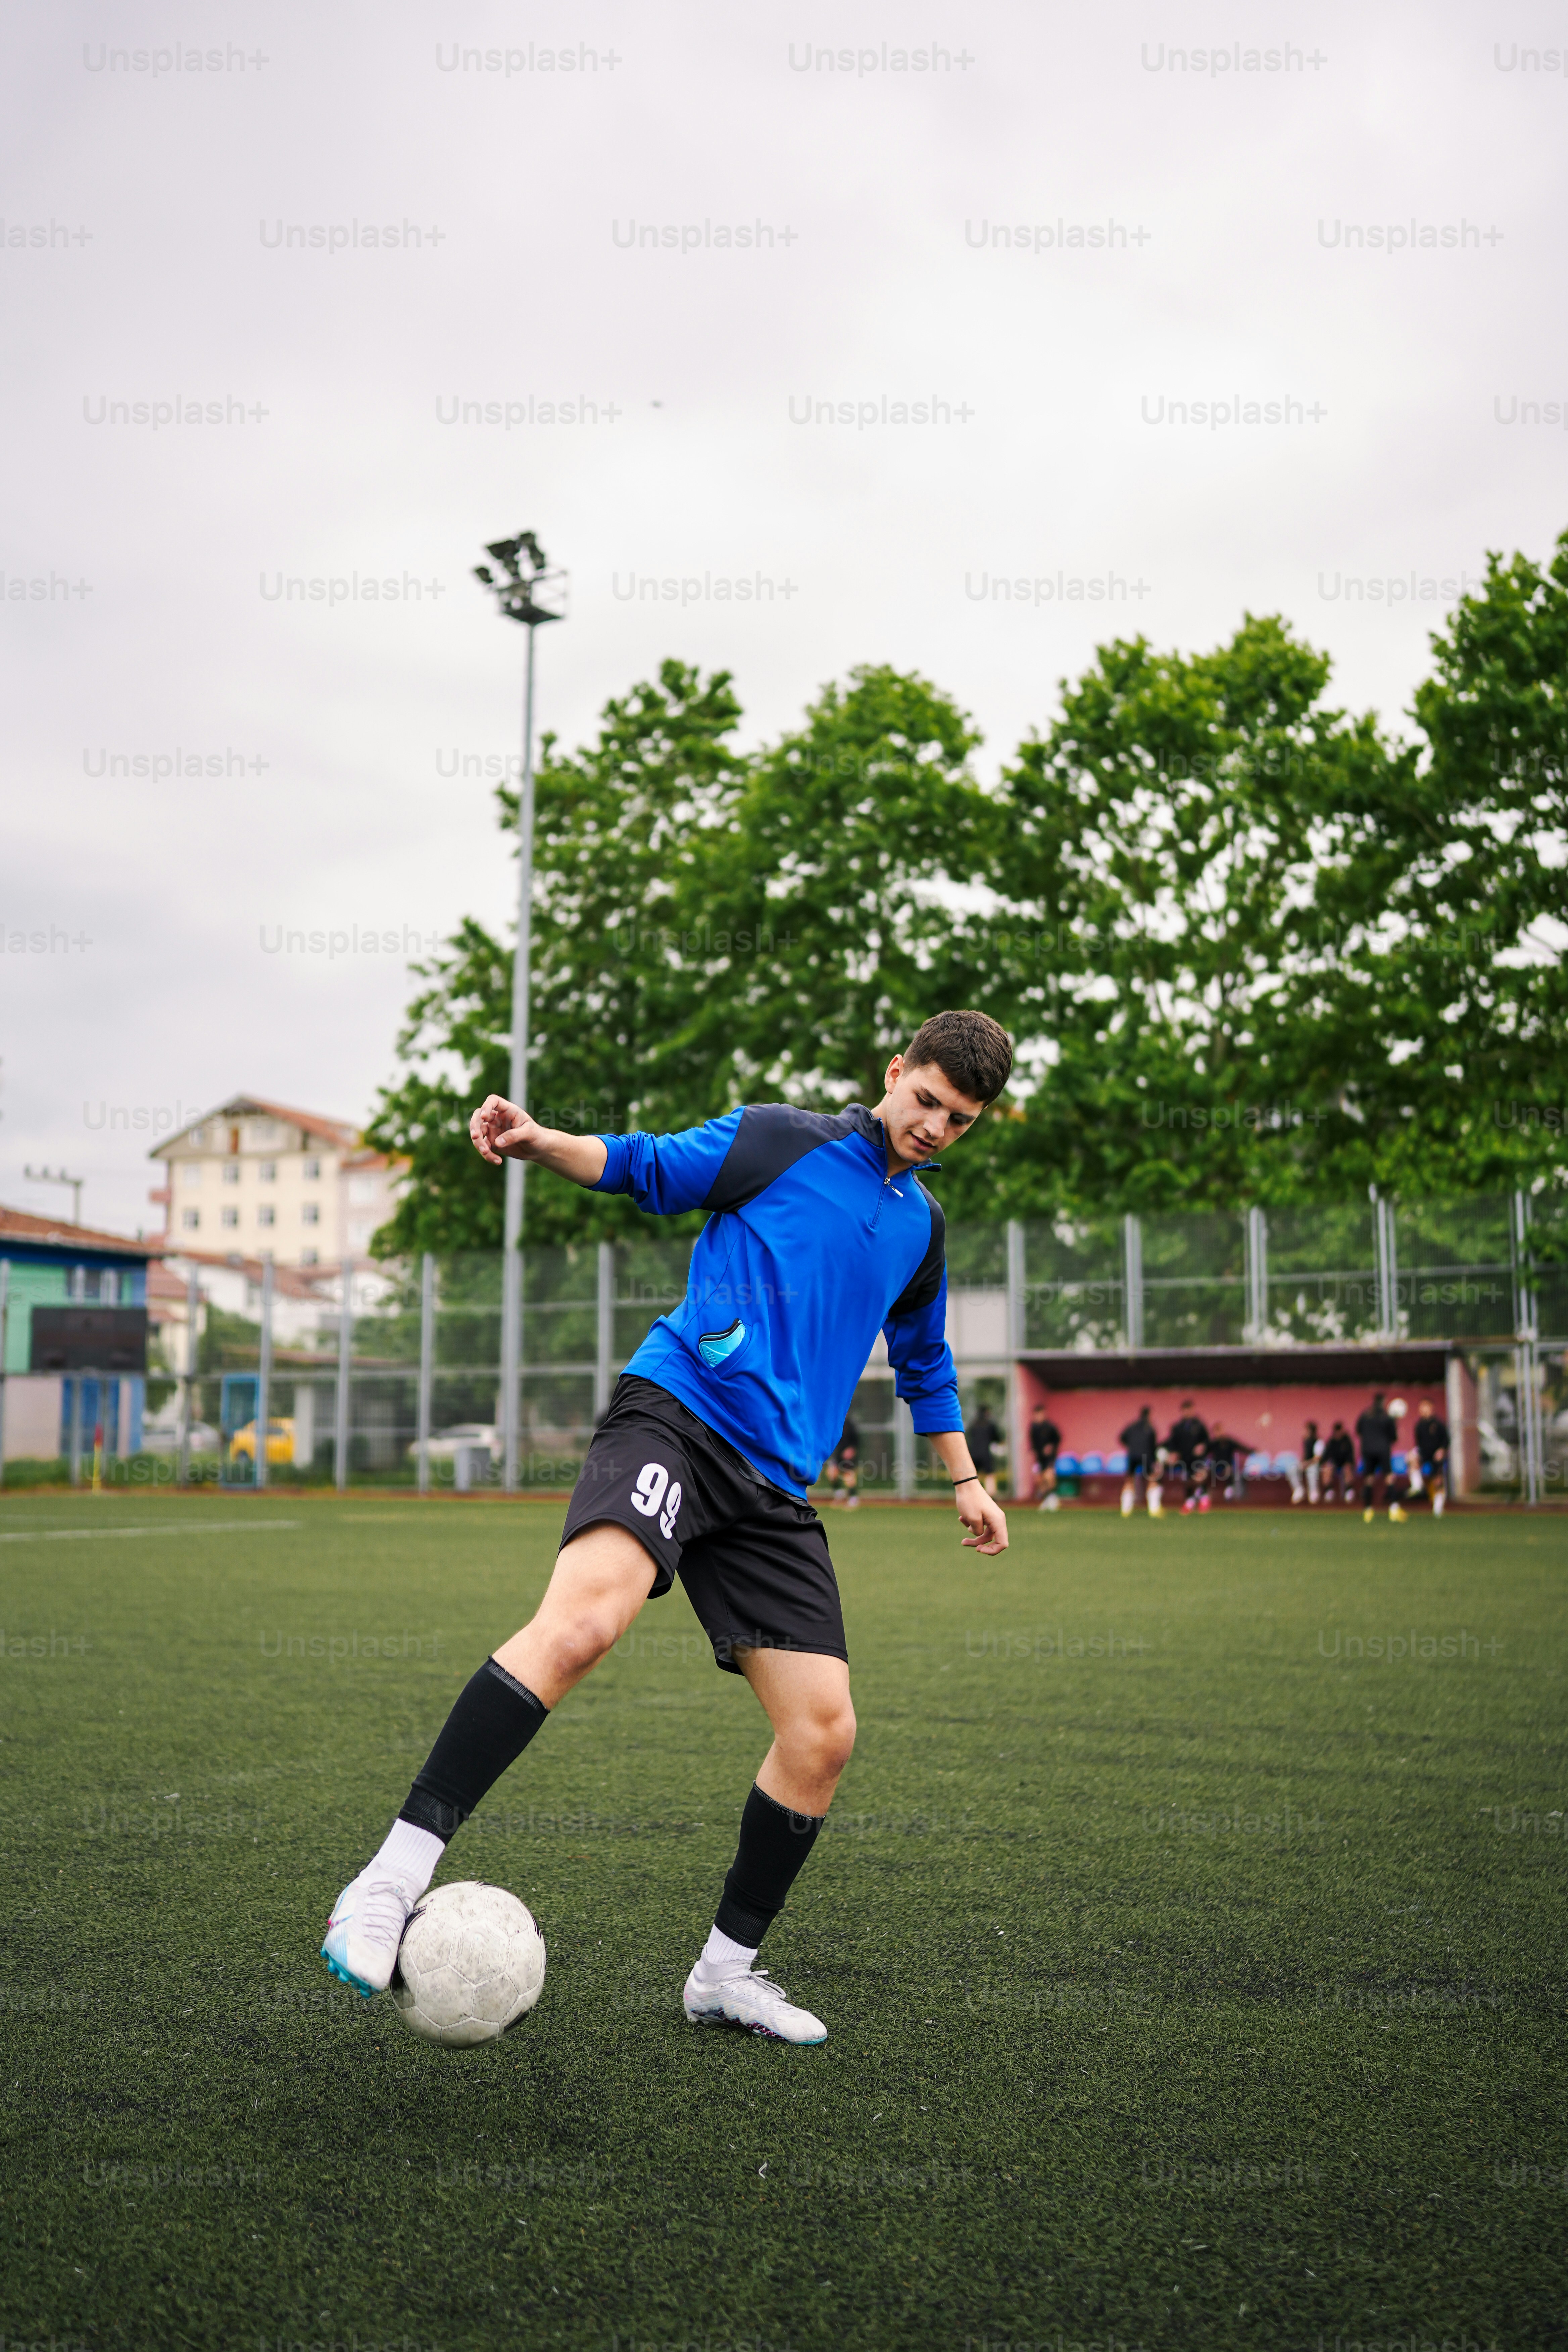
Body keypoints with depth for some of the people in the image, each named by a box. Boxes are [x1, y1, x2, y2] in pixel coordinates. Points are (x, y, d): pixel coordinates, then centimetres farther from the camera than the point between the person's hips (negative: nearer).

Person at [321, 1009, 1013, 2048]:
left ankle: (729, 1968, 16)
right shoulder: (780, 1139, 6)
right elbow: (646, 1167, 7)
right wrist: (539, 1142, -11)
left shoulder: (922, 1224, 22)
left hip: (774, 1485, 6)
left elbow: (925, 1359, 36)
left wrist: (965, 1477, 38)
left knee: (825, 1733, -3)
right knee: (585, 1616, -33)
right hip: (678, 1411, -6)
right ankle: (397, 1875, -29)